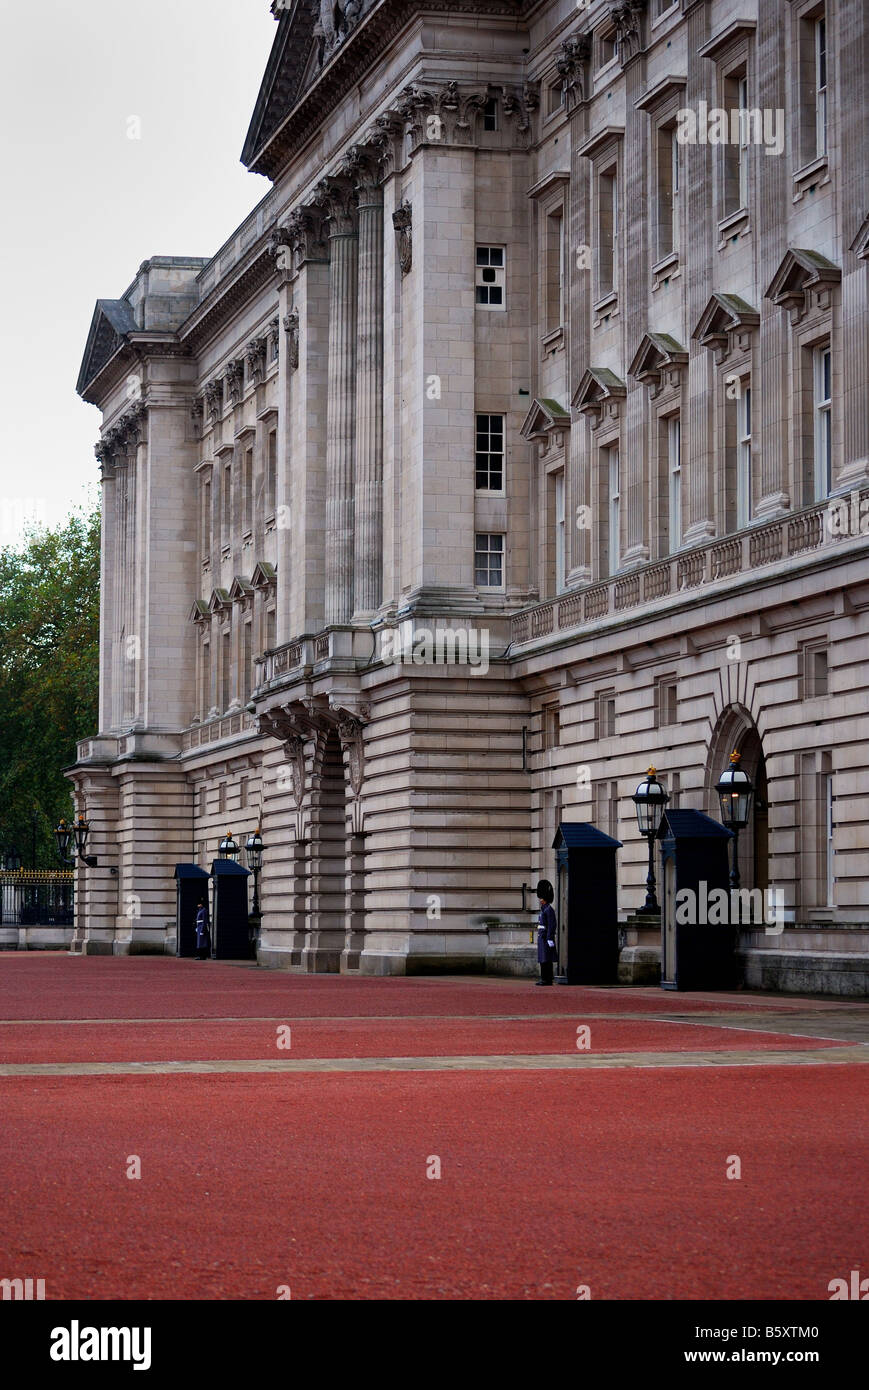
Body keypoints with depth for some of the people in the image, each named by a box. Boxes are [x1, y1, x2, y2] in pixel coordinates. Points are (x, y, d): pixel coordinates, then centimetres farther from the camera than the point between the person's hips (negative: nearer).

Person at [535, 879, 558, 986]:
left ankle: (547, 979, -8)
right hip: (542, 938, 10)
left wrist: (550, 939, -22)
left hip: (547, 938, -10)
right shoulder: (543, 909, 18)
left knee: (546, 960, -9)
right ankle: (544, 978, 12)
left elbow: (552, 925, -18)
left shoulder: (549, 909, -12)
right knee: (542, 960, 10)